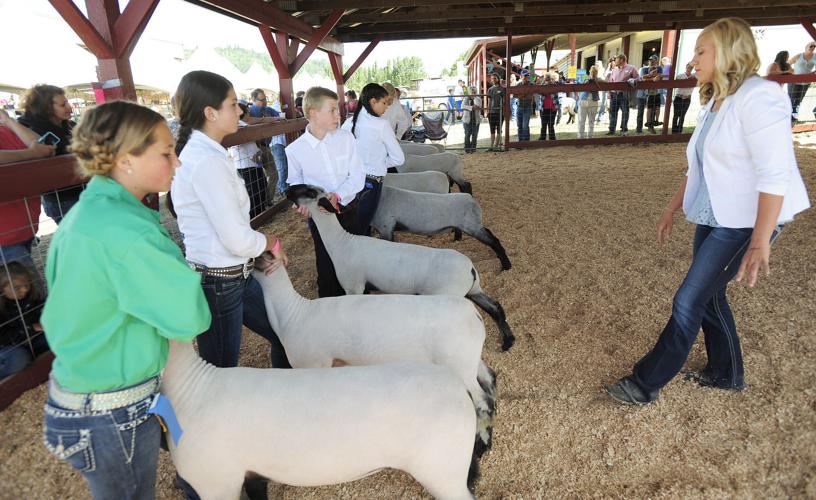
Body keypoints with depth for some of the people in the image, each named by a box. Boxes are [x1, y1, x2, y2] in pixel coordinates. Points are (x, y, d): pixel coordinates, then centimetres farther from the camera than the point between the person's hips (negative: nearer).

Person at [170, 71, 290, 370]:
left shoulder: (201, 152, 8)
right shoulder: (208, 162, -22)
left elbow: (230, 224, 7)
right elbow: (237, 239, -22)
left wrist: (263, 244, -1)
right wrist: (272, 243, -4)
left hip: (235, 275, 9)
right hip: (218, 282, -9)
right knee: (221, 374, 10)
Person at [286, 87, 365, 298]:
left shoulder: (346, 138, -7)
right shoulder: (295, 150, -10)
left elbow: (357, 176, -7)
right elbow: (296, 183, 3)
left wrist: (338, 195, -23)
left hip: (349, 210, 2)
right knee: (327, 267, 11)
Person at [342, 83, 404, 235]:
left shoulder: (349, 123, 1)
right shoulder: (381, 125, -12)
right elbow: (399, 159, -8)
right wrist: (379, 163, 6)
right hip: (371, 181, -5)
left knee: (350, 227, 19)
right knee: (362, 228, 4)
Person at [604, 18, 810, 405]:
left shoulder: (758, 96, -17)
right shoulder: (715, 103, 11)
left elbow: (775, 173, -24)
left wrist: (759, 243, -29)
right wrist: (672, 209, 20)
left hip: (745, 223, -9)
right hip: (713, 218, 9)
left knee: (688, 301, -6)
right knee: (709, 296, 16)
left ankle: (646, 384, 6)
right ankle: (726, 374, 36)